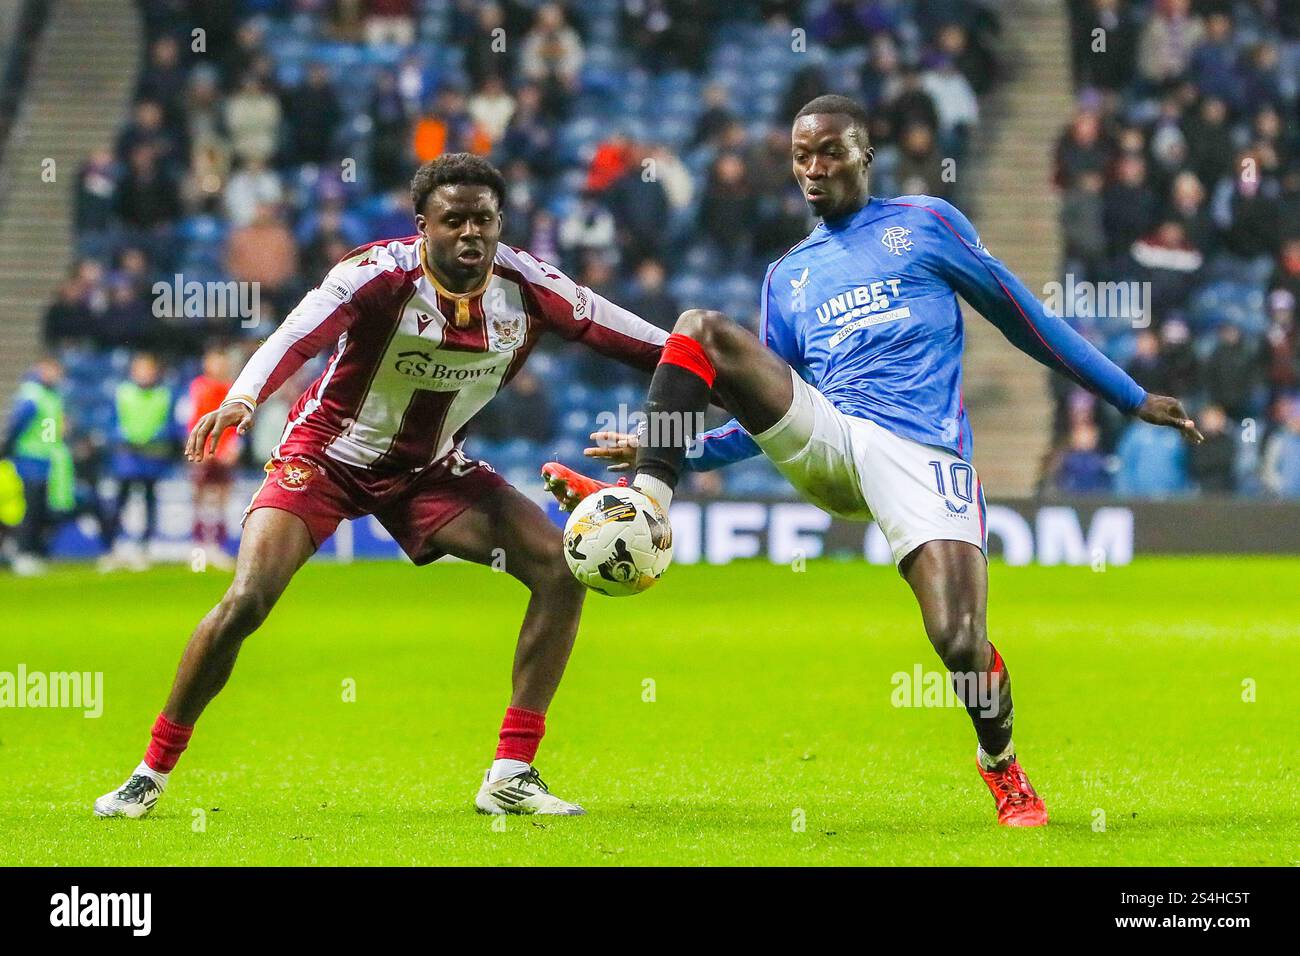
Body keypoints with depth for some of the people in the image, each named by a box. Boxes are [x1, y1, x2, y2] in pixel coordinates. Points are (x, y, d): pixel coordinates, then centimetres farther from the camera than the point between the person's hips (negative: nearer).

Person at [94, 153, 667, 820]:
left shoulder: (527, 288, -15)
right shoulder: (381, 274, -28)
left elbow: (646, 342, -10)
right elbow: (299, 333, -46)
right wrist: (243, 396, -64)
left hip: (430, 468, 4)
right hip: (329, 454, -4)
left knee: (560, 568, -12)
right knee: (246, 600, -20)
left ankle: (510, 776, -5)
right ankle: (151, 774, 0)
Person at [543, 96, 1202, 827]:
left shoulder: (925, 223, 14)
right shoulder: (788, 276, 24)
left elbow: (1021, 314, 16)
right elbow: (773, 408, 25)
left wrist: (1131, 397, 15)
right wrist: (674, 454, 13)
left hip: (922, 453, -3)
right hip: (823, 441, 3)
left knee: (960, 643, -20)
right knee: (699, 328, -16)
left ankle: (1001, 762, 13)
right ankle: (647, 505, -22)